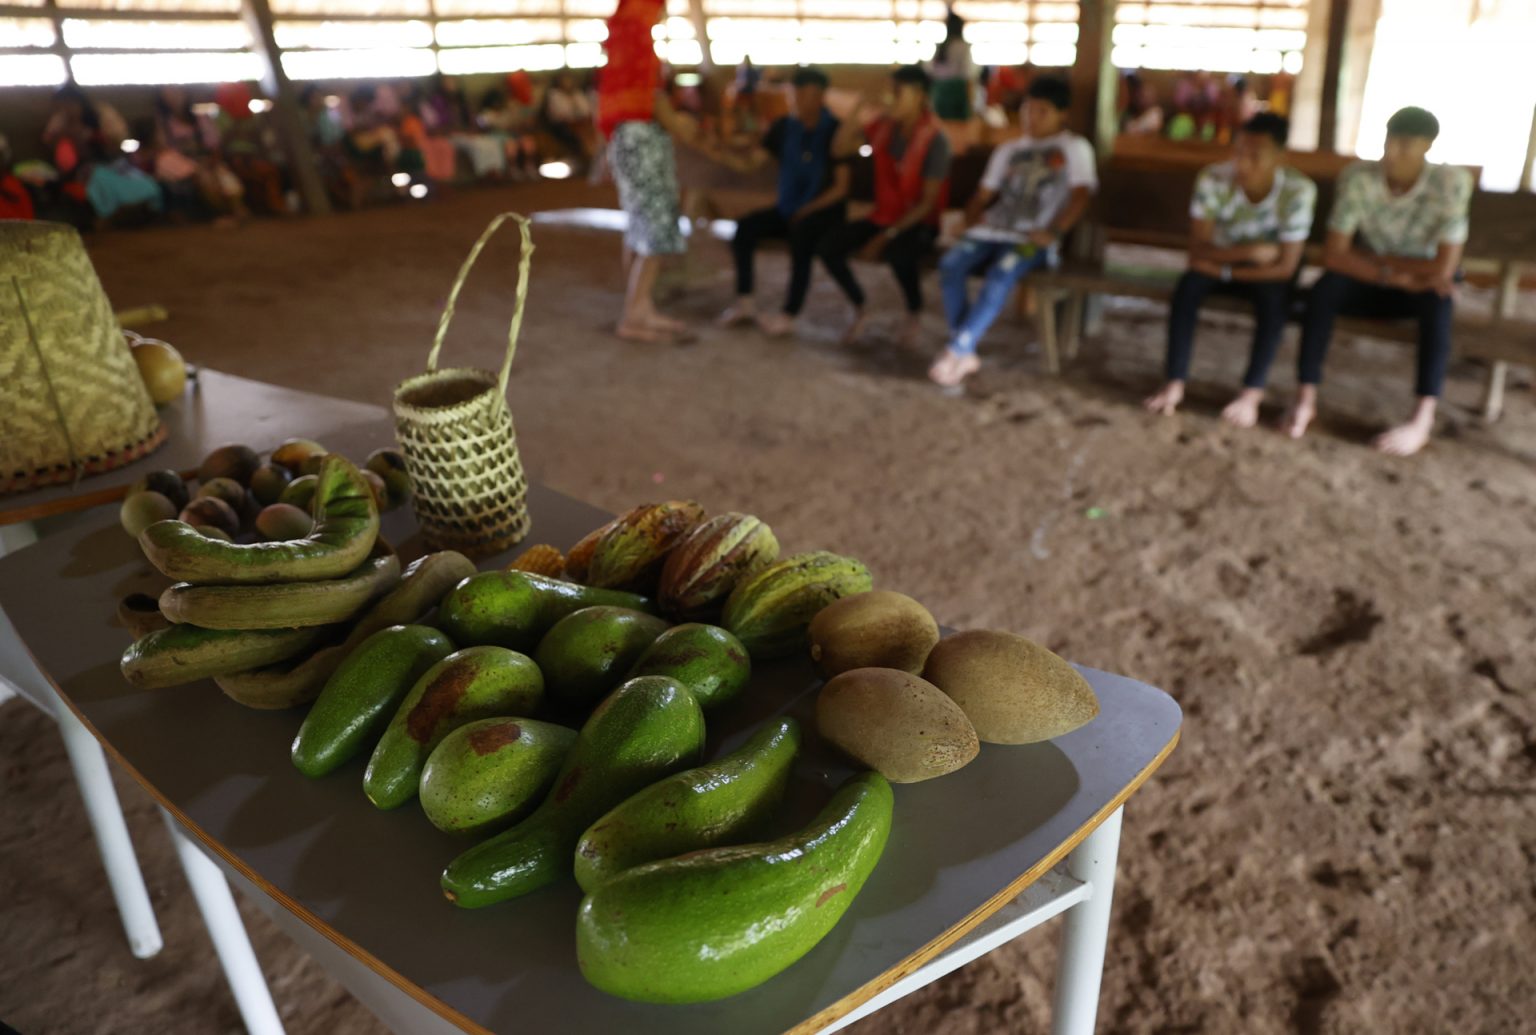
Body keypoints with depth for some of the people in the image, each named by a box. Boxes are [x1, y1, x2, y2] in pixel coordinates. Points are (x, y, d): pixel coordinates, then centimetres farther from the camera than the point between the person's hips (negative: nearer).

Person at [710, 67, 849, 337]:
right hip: (788, 208, 5)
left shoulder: (835, 132, -8)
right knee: (745, 227, -19)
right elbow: (750, 164, -3)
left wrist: (806, 211, -18)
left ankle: (789, 315, -33)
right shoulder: (784, 127, 4)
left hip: (825, 210, -5)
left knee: (801, 232, -36)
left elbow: (841, 187, -9)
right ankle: (745, 303, -11)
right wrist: (721, 155, -22)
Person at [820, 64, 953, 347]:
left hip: (919, 224, -6)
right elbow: (839, 149, 2)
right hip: (883, 216, 6)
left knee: (899, 253, -39)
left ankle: (914, 313, -7)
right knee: (828, 245, -15)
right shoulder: (883, 126, -1)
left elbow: (928, 203, -19)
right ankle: (859, 308, 8)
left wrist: (887, 236, -24)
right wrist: (857, 116, -15)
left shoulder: (935, 141, -18)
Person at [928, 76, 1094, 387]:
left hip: (1033, 239, -4)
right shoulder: (1009, 150, 26)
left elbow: (1082, 194, -3)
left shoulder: (1075, 148, 11)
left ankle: (956, 352, -32)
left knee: (1002, 273, -36)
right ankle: (966, 354, -27)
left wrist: (1053, 231, -17)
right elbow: (984, 194, 23)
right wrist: (973, 214, 0)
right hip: (992, 231, 5)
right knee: (951, 263, -26)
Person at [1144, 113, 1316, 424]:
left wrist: (1224, 270, -23)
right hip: (1222, 264, 2)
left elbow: (1285, 267, -24)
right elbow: (1197, 251, -21)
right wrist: (1248, 252, -33)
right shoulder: (1212, 179, -22)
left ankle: (1252, 392, -27)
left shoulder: (1298, 190, -26)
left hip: (1267, 273, -1)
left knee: (1274, 296, -33)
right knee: (1188, 284, -28)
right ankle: (1175, 384, -27)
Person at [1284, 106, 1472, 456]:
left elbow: (1444, 267, -23)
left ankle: (1423, 418, -35)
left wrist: (1373, 258, -15)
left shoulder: (1451, 183, -19)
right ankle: (1306, 397, -25)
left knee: (1438, 296, -34)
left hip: (1421, 286, -1)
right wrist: (1393, 275, -29)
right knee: (1325, 287, -29)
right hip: (1372, 284, 1)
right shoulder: (1358, 178, -15)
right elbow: (1333, 255, -19)